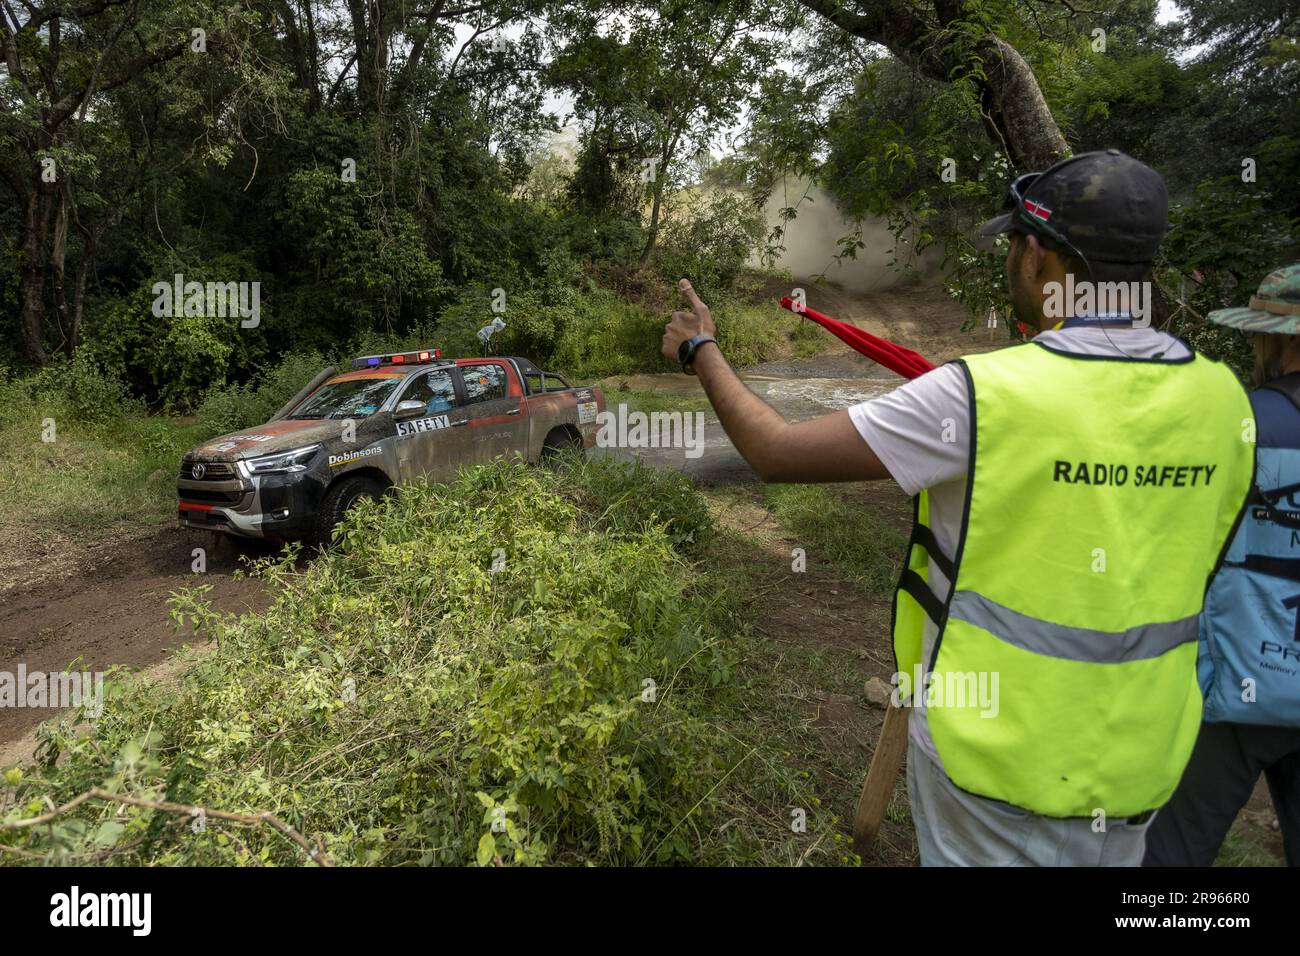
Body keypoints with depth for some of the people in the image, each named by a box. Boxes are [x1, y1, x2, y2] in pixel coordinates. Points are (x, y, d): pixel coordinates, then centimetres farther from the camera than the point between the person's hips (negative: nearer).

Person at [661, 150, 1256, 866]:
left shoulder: (983, 396, -23)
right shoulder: (1222, 399, -5)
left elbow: (777, 452, -18)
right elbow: (1185, 571, 10)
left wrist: (701, 351, 0)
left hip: (996, 755, -5)